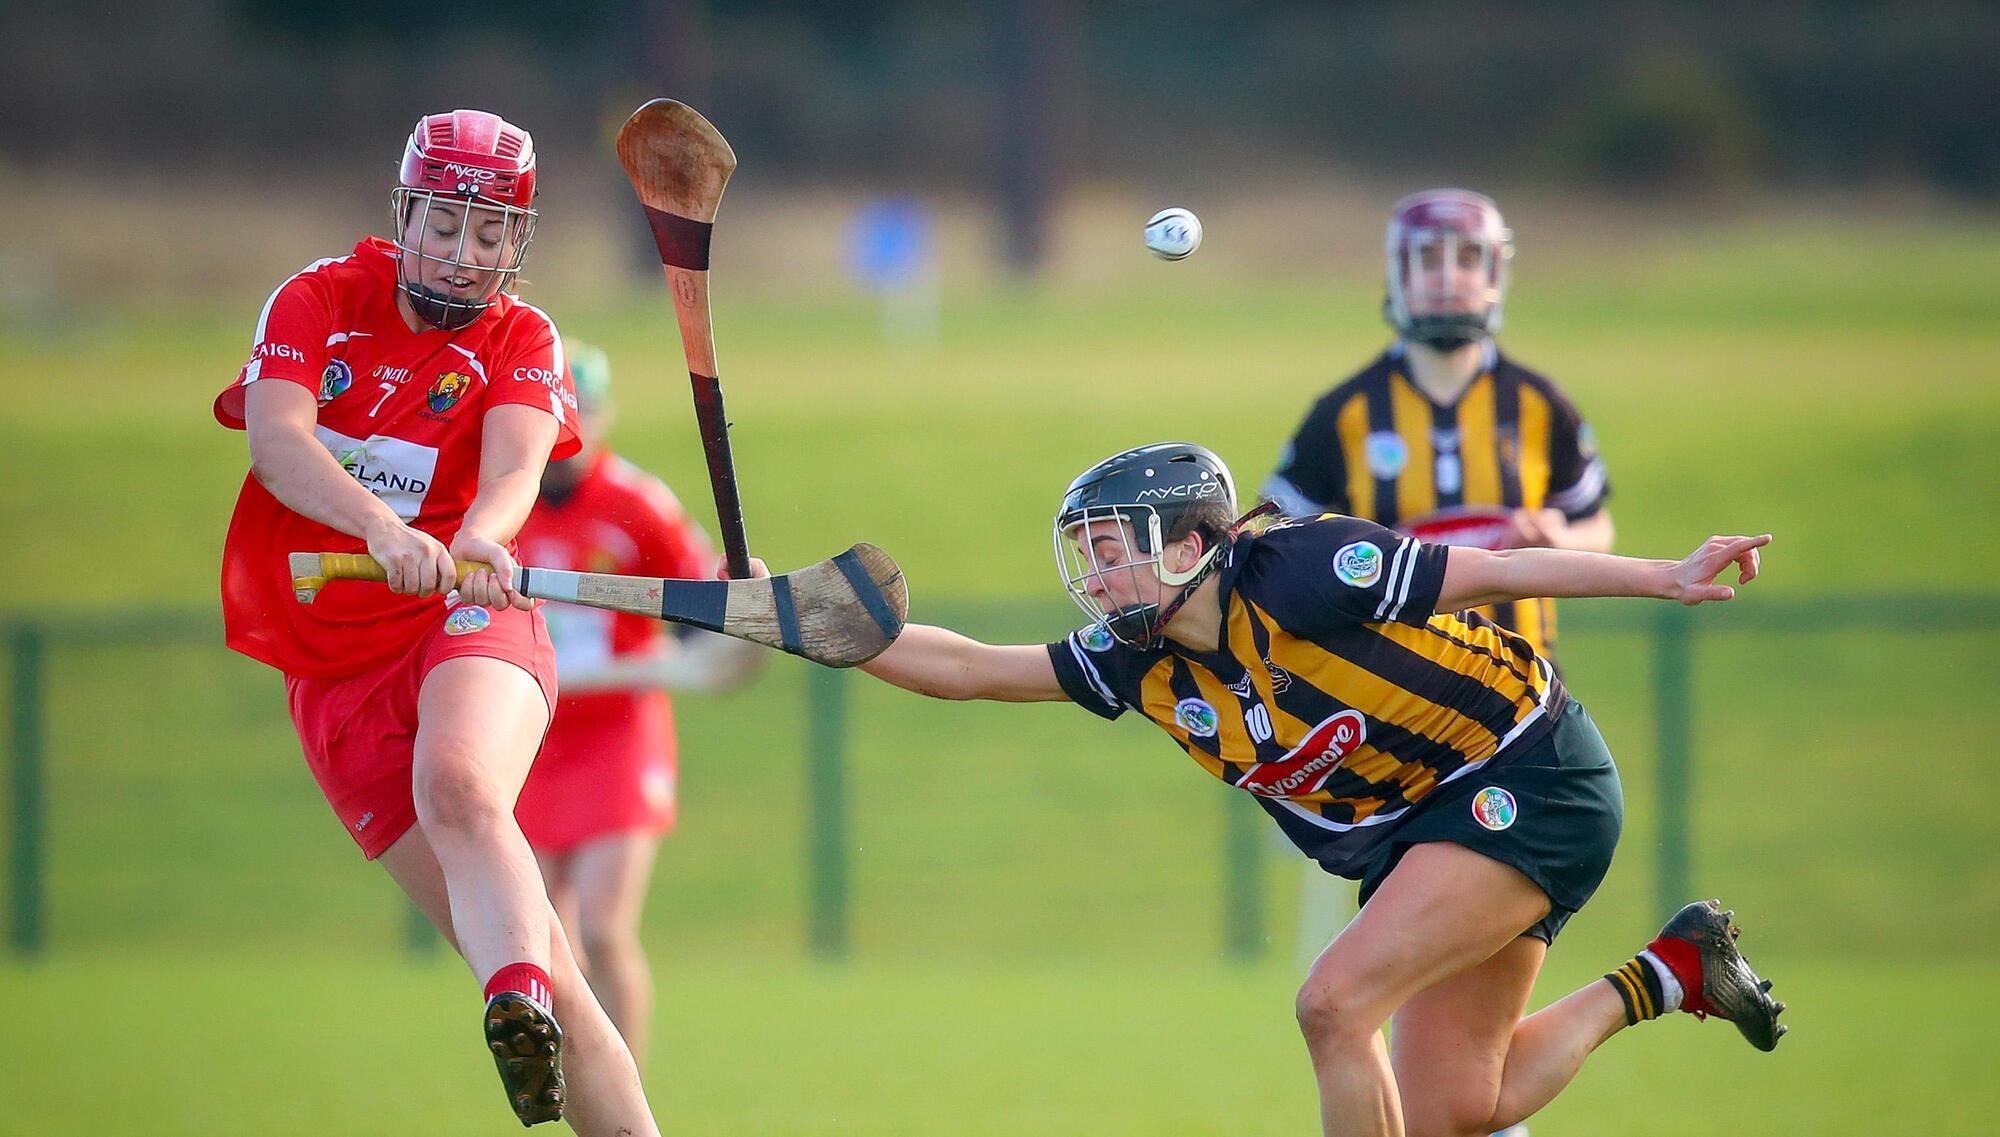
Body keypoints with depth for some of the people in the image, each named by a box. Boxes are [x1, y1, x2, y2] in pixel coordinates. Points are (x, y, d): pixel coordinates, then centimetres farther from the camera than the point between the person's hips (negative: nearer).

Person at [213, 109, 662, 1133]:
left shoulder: (521, 340, 6)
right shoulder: (319, 301, 5)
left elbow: (515, 467, -14)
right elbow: (277, 441, -14)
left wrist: (480, 538, -39)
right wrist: (383, 526, -34)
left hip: (468, 624, -2)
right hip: (330, 672, 2)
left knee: (459, 782, -38)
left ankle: (524, 1014, -58)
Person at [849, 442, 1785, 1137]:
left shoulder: (1292, 574, -22)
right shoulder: (1144, 665, -1)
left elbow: (1498, 573, -17)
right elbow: (966, 668, 4)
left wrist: (1666, 579, -18)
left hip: (1529, 785, -8)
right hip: (1414, 833, 8)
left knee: (1336, 1003, -22)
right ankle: (1663, 977, 23)